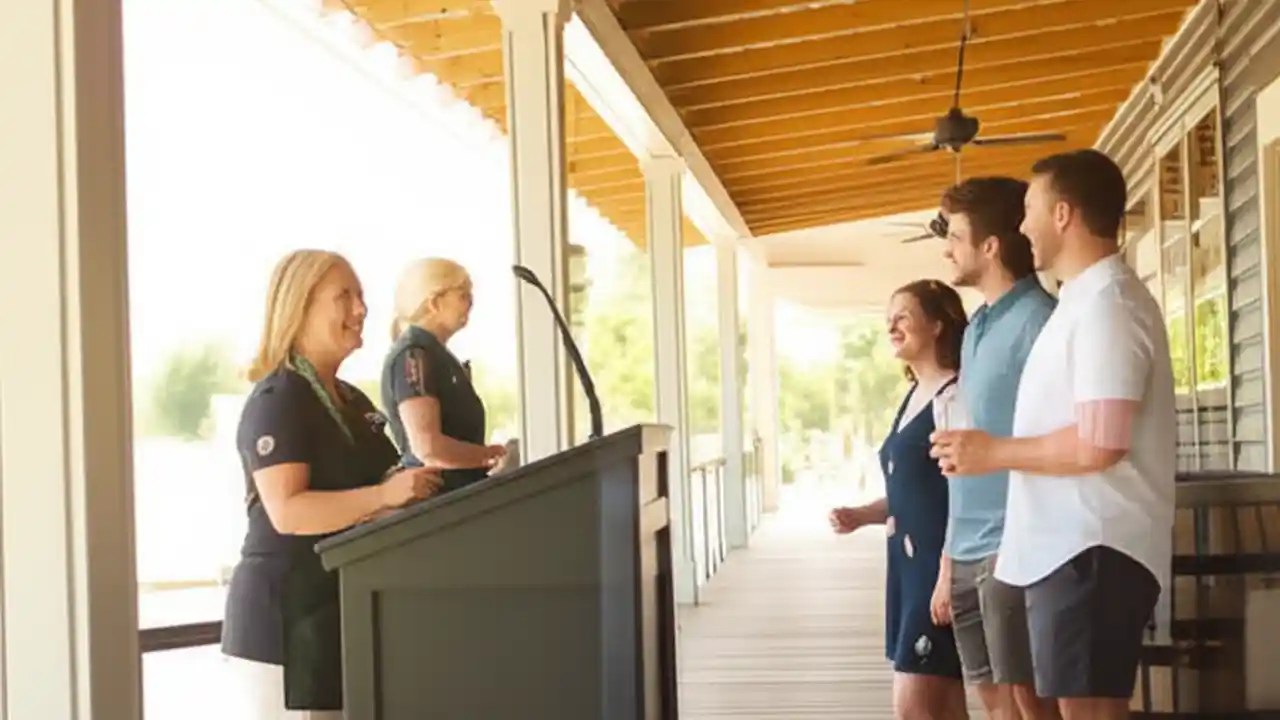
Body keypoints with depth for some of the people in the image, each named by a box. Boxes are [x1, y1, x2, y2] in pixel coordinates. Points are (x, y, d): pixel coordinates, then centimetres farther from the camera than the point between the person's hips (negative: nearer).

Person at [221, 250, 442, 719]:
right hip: (289, 611, -9)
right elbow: (287, 512, -24)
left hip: (343, 610, 9)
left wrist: (413, 490, 5)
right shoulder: (277, 400, -13)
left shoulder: (353, 402, 15)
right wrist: (384, 495, -31)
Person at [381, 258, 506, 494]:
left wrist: (486, 456, 4)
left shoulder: (437, 355, 16)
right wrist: (492, 455, -9)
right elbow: (429, 448, -23)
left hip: (458, 493, 9)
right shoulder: (413, 356, -13)